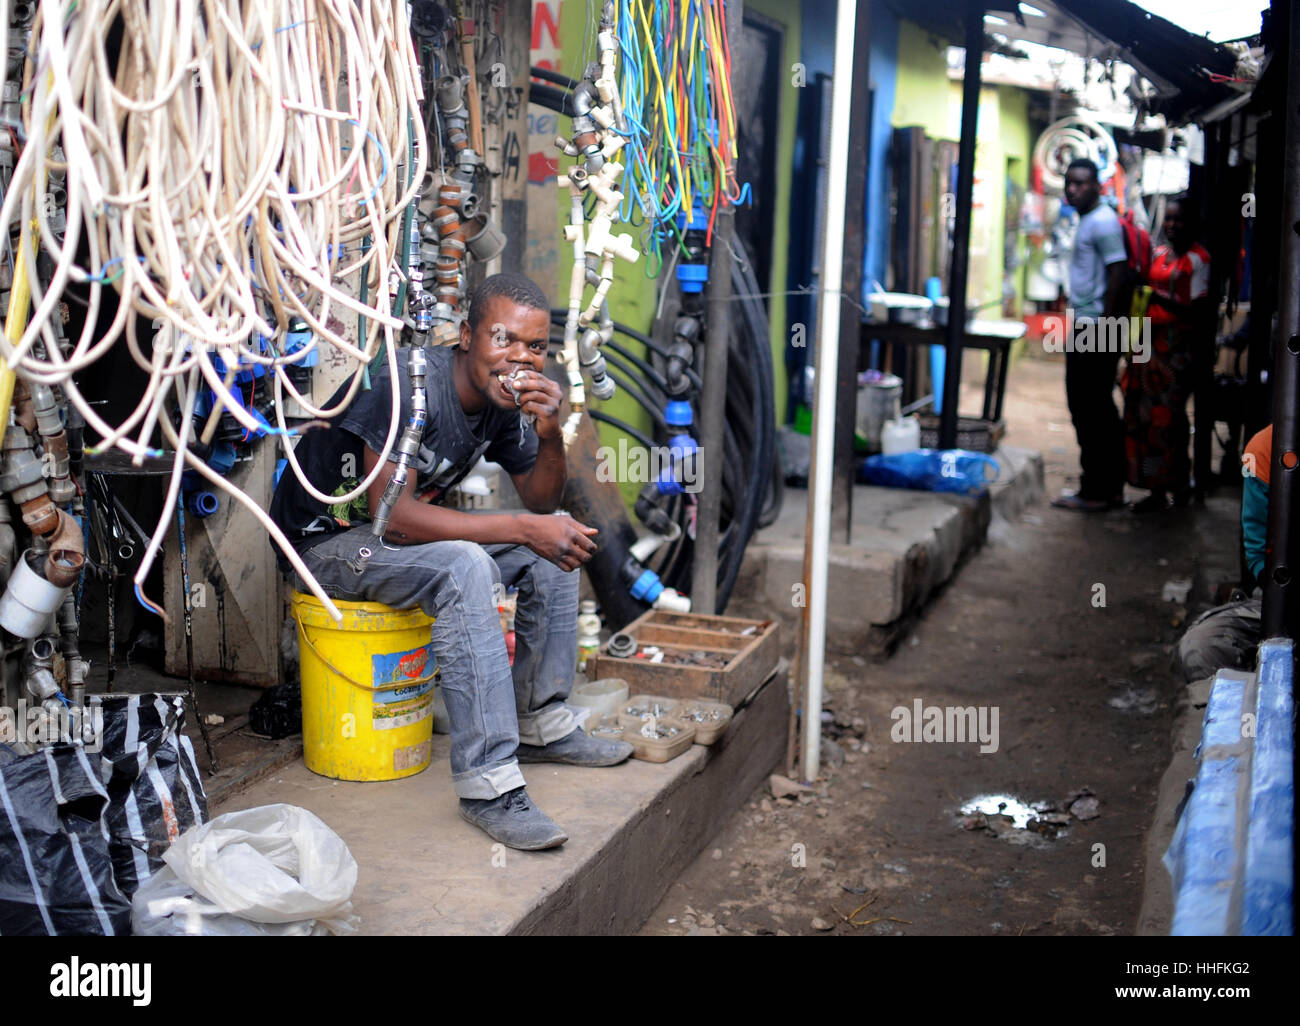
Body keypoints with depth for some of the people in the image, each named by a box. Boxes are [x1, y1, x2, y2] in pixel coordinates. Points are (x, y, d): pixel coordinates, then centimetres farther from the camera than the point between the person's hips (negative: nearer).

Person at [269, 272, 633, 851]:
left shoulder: (503, 399, -3)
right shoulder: (410, 384, -27)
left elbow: (541, 502, 4)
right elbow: (392, 514, -34)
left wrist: (550, 435, -18)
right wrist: (523, 529, -33)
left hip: (406, 530, 9)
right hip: (329, 538, -9)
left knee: (557, 543, 2)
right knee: (465, 567, -34)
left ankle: (541, 724, 9)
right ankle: (488, 782, -32)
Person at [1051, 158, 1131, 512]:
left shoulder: (1103, 221, -12)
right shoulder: (1087, 220, 18)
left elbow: (1118, 274, -19)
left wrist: (1100, 327, -22)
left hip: (1096, 329, -10)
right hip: (1087, 329, 10)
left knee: (1090, 410, -7)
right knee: (1099, 409, 14)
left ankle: (1096, 492, -1)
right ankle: (1111, 488, 20)